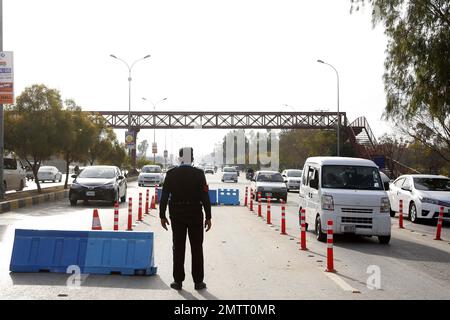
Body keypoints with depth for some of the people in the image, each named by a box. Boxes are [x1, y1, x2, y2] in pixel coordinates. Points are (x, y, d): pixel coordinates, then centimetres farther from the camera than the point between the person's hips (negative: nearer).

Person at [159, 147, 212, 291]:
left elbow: (164, 196, -2)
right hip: (195, 215, -1)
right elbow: (205, 196, -9)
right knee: (197, 249, 7)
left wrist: (162, 215, 4)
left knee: (178, 248, 8)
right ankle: (198, 281, 10)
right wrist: (208, 217, -3)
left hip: (177, 215, 1)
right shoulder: (199, 174, -7)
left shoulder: (171, 174, -2)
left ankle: (178, 281, 11)